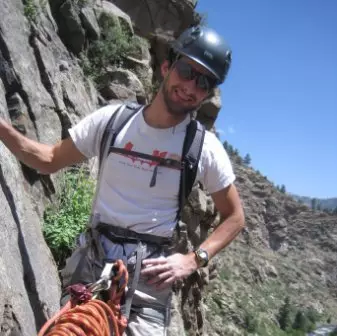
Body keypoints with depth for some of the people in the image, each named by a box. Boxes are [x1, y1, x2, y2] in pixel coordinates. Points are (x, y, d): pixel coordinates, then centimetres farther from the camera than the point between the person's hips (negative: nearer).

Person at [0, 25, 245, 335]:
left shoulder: (206, 148, -5)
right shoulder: (111, 119, -2)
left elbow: (235, 217, 5)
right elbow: (49, 161, 9)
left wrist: (194, 260, -8)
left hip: (150, 273, -1)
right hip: (94, 256, 1)